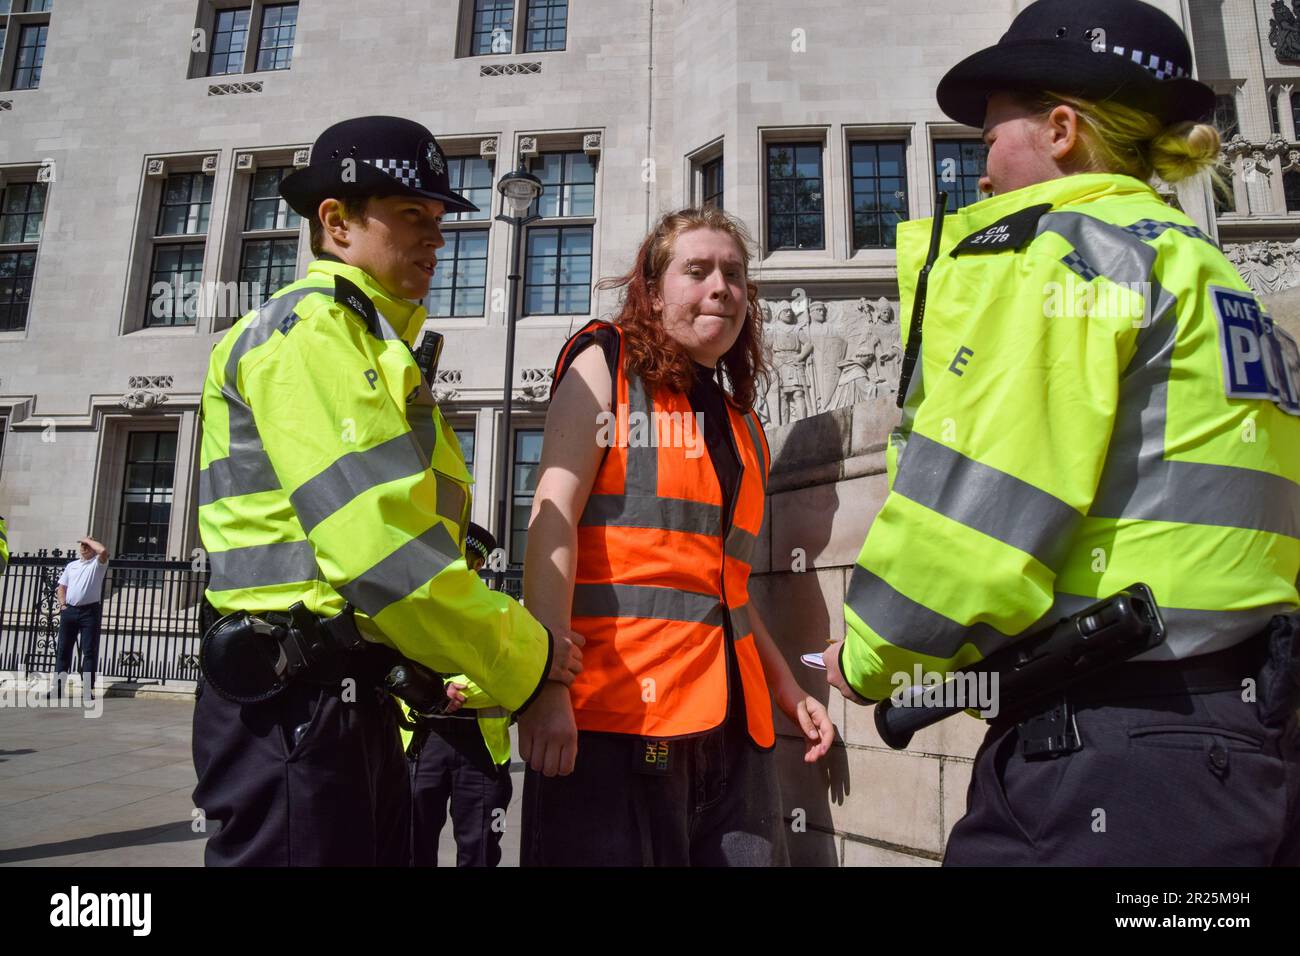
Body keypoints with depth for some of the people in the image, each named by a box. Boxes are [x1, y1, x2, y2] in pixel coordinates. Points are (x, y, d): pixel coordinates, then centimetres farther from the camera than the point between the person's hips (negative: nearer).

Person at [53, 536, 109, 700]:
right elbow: (62, 587, 19)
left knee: (89, 650, -5)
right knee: (63, 649, 5)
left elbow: (103, 551, -20)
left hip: (90, 611, -5)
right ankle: (56, 688, 10)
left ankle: (87, 690, -5)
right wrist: (62, 604, 4)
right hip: (69, 611, 5)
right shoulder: (71, 565, 18)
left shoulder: (98, 564, 3)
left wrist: (89, 540, -4)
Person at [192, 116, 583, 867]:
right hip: (295, 703, -9)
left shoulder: (382, 348, 19)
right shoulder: (307, 328, -11)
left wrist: (517, 669, 7)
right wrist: (522, 659, -10)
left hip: (356, 699, 10)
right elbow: (379, 546, -23)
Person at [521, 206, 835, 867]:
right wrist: (549, 682, -18)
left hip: (734, 720, 6)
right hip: (616, 707, -6)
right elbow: (553, 518, -9)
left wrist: (789, 692, 24)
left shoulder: (740, 421, 21)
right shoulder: (605, 362, 4)